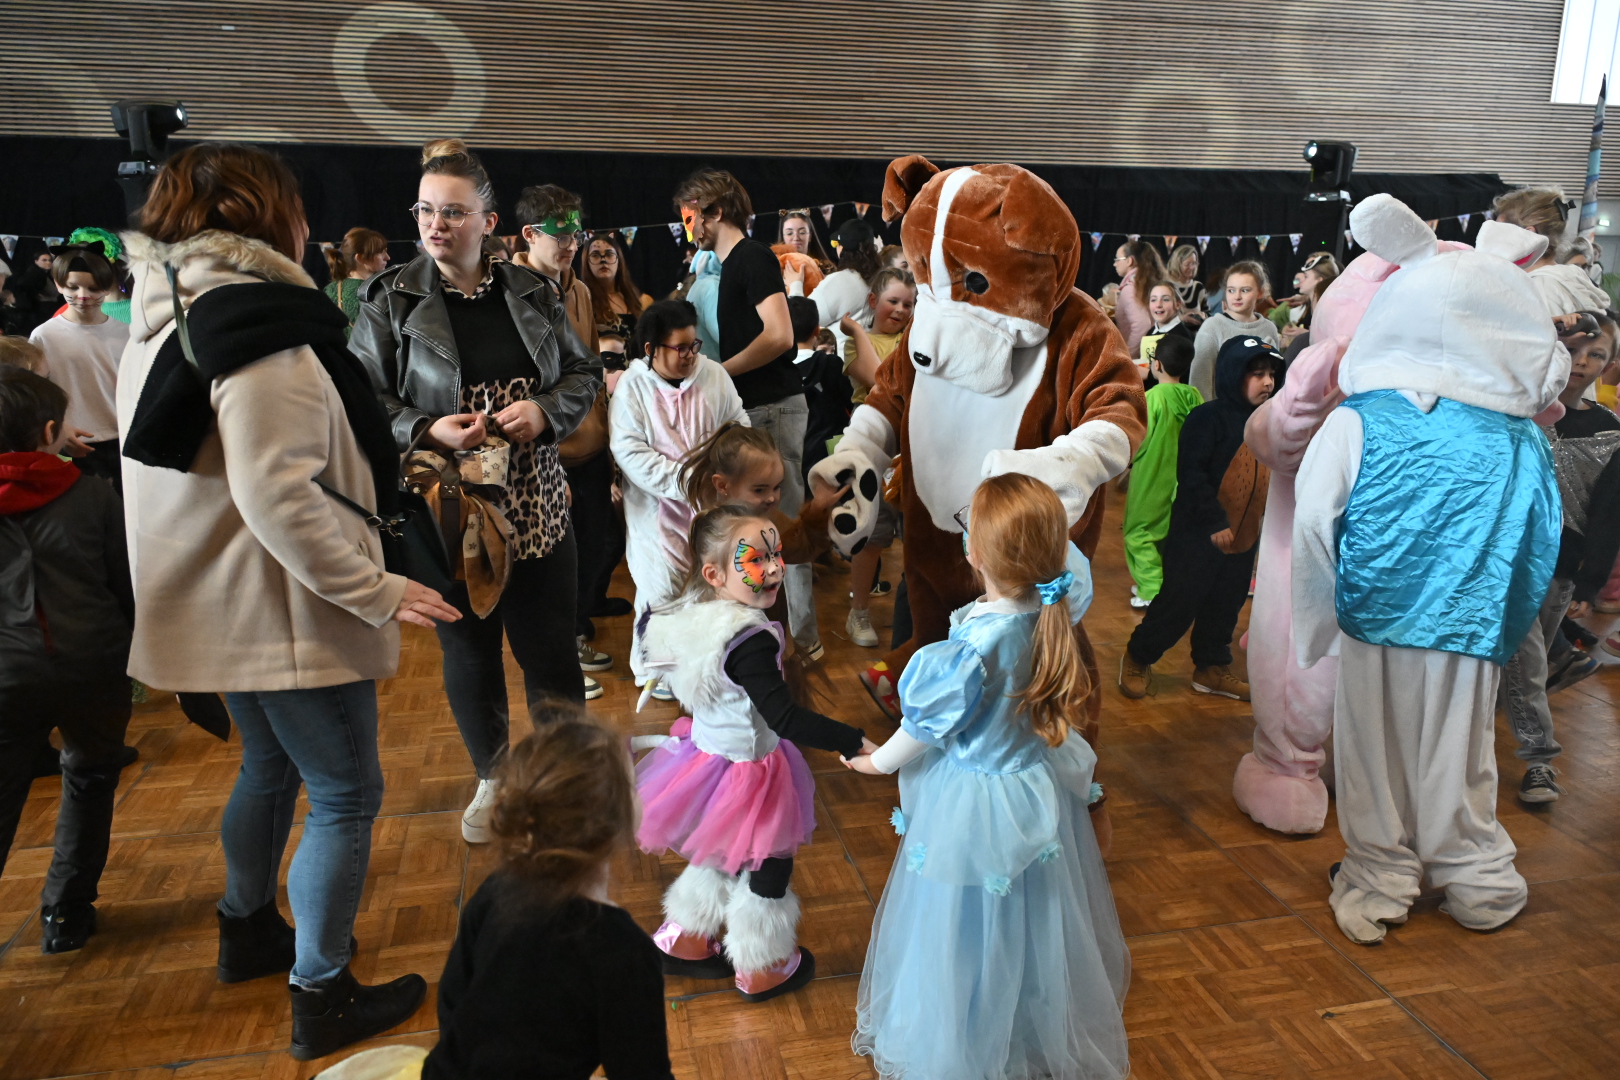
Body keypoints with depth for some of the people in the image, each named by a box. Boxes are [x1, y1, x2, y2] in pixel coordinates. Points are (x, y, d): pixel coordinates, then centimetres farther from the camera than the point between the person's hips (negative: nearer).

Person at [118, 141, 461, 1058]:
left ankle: (249, 931, 45)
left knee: (272, 768, 26)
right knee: (346, 797, 4)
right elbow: (277, 494, -29)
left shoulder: (167, 317, 9)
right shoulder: (264, 327, -21)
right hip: (287, 610, -10)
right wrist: (379, 593, -23)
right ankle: (322, 998, 15)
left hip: (227, 605, 10)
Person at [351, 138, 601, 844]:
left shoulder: (530, 293, 3)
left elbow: (584, 374, 8)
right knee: (468, 651, 14)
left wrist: (545, 410, -12)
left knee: (551, 650, 7)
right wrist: (426, 430, -20)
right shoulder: (391, 300, -3)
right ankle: (493, 778, 36)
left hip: (535, 506, 1)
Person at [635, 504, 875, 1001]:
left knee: (717, 860, 31)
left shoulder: (688, 617, -7)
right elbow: (784, 716, -37)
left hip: (707, 751, 8)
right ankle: (761, 969, 36)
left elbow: (650, 625, 14)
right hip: (749, 770, -8)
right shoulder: (749, 641, -34)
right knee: (765, 873, 16)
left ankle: (684, 941, 48)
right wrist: (854, 742, -36)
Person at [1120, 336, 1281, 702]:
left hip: (1243, 538, 7)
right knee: (1178, 603, 1)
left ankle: (1212, 668, 32)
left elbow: (1272, 476, 19)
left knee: (1225, 607, 16)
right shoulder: (1208, 418, -15)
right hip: (1197, 535, -7)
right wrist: (1215, 522, -21)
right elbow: (1191, 475, -20)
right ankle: (1137, 658, 20)